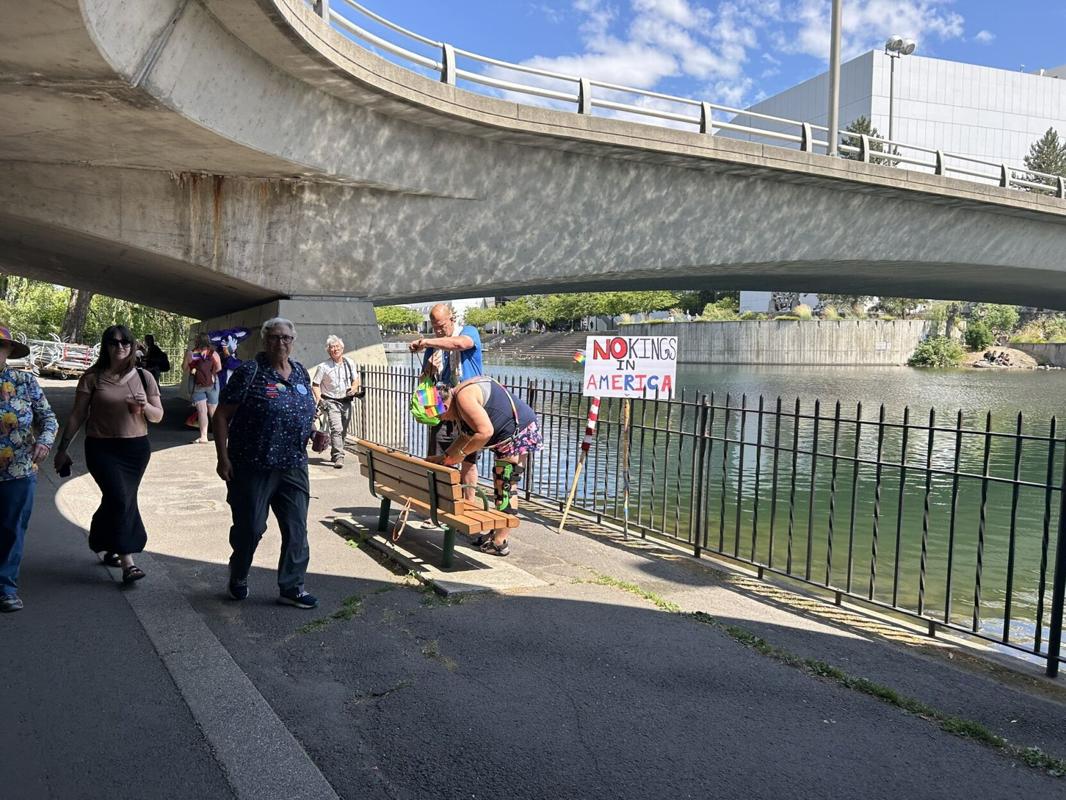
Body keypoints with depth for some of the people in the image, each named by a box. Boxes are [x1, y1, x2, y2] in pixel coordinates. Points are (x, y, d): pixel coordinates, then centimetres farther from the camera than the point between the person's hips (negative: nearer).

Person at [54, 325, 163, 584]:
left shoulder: (143, 377, 4)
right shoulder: (93, 377, -2)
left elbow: (158, 416, 7)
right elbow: (77, 415, 1)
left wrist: (145, 406, -14)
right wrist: (62, 448, 1)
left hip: (136, 448, 3)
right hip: (102, 448, -3)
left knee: (121, 500, 11)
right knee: (120, 498, -15)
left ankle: (109, 547, 34)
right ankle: (127, 561, -9)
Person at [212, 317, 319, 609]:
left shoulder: (300, 372, 9)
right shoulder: (250, 372, -8)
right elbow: (222, 415, -7)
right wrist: (223, 458, -13)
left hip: (294, 467, 5)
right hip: (253, 466, -5)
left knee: (296, 529, 6)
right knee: (249, 527, 7)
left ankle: (292, 588, 17)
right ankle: (238, 579, 32)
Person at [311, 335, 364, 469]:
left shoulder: (349, 364, 6)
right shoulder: (323, 367, -6)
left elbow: (356, 379, 14)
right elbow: (315, 385, -4)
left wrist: (354, 388, -7)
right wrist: (318, 398, -19)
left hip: (346, 401, 4)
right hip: (331, 402, -4)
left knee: (343, 430, 12)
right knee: (336, 429, -19)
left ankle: (335, 455, 29)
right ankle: (339, 457, -22)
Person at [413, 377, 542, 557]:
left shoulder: (463, 397, -21)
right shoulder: (460, 399, 12)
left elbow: (485, 431, -28)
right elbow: (466, 436, 22)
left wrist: (461, 454, -17)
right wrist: (444, 457, 18)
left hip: (519, 433, -11)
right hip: (508, 437, 11)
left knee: (506, 485, -7)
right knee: (500, 482, 16)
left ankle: (500, 542, -2)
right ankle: (496, 533, 25)